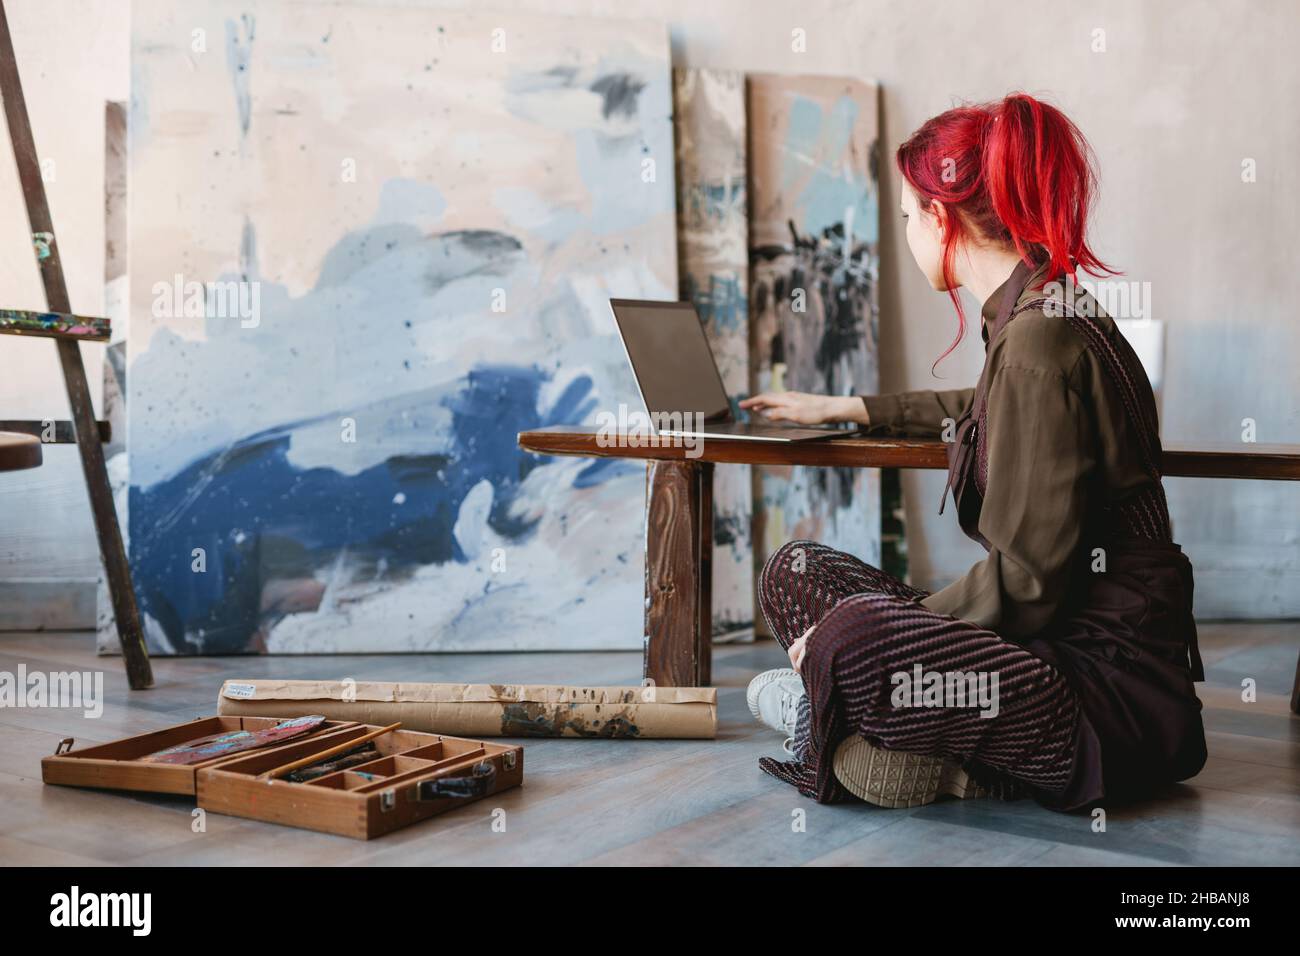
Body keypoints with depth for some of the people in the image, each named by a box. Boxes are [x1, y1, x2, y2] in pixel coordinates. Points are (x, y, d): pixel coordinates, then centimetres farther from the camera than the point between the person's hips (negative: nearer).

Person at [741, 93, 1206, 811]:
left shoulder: (1038, 340, -19)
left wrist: (855, 640, -13)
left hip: (1115, 682, -10)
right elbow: (982, 413, 38)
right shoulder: (1043, 314, 12)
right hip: (1060, 639, 10)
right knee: (793, 571, 10)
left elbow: (1027, 581, -22)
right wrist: (838, 409, 48)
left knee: (851, 641, -35)